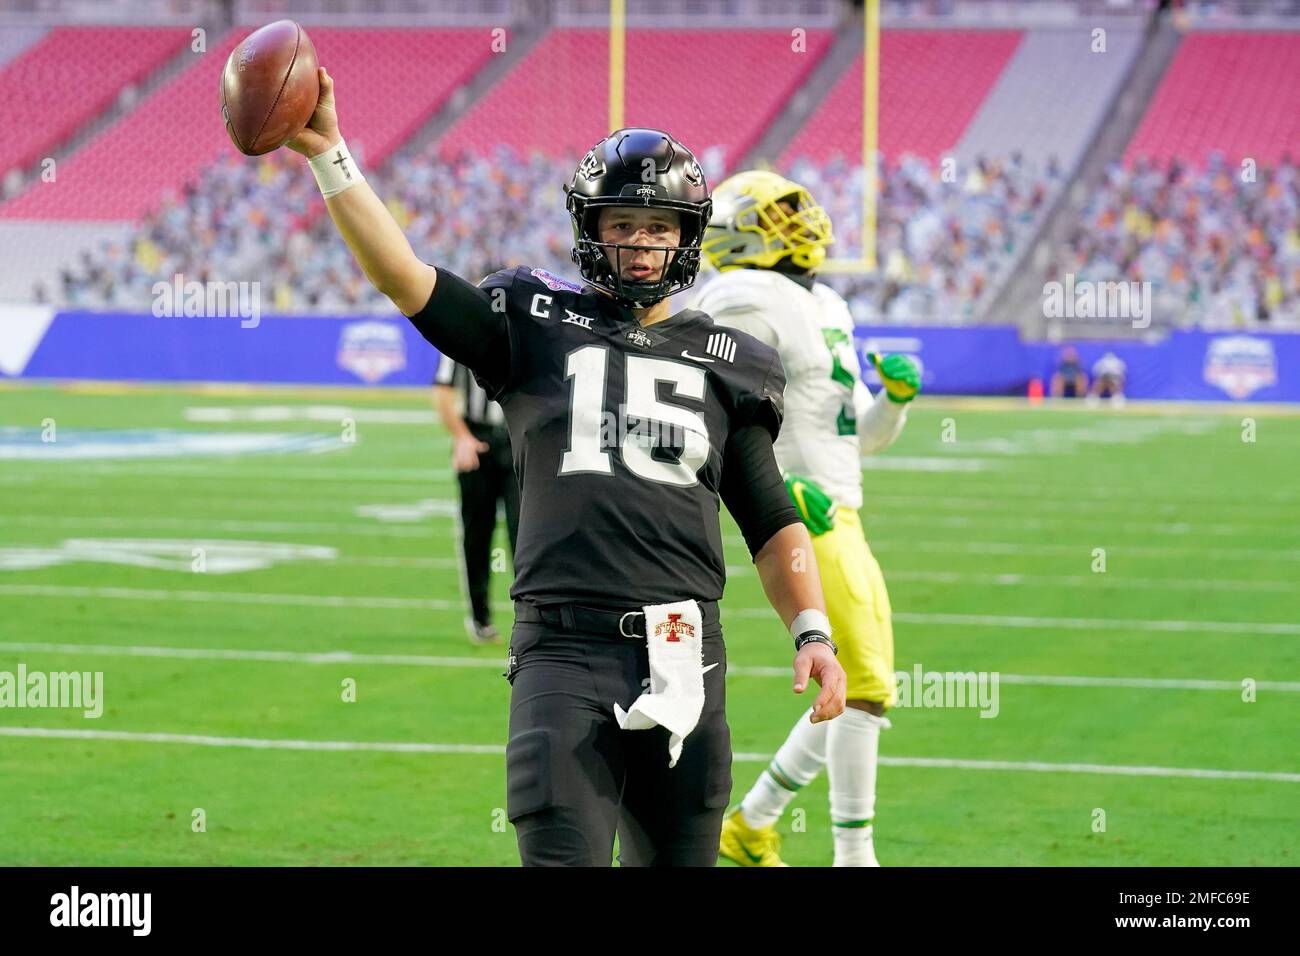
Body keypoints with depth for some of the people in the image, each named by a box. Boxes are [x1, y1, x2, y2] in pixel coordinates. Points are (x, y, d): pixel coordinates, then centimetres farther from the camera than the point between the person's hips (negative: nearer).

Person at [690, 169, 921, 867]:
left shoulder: (825, 310, 18)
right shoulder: (751, 307, -10)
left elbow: (862, 437, 22)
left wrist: (895, 397, 3)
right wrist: (778, 488, -24)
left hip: (840, 522, 9)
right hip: (799, 525, -9)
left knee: (863, 693, 11)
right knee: (866, 689, -11)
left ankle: (751, 826, 22)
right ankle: (854, 856, -6)